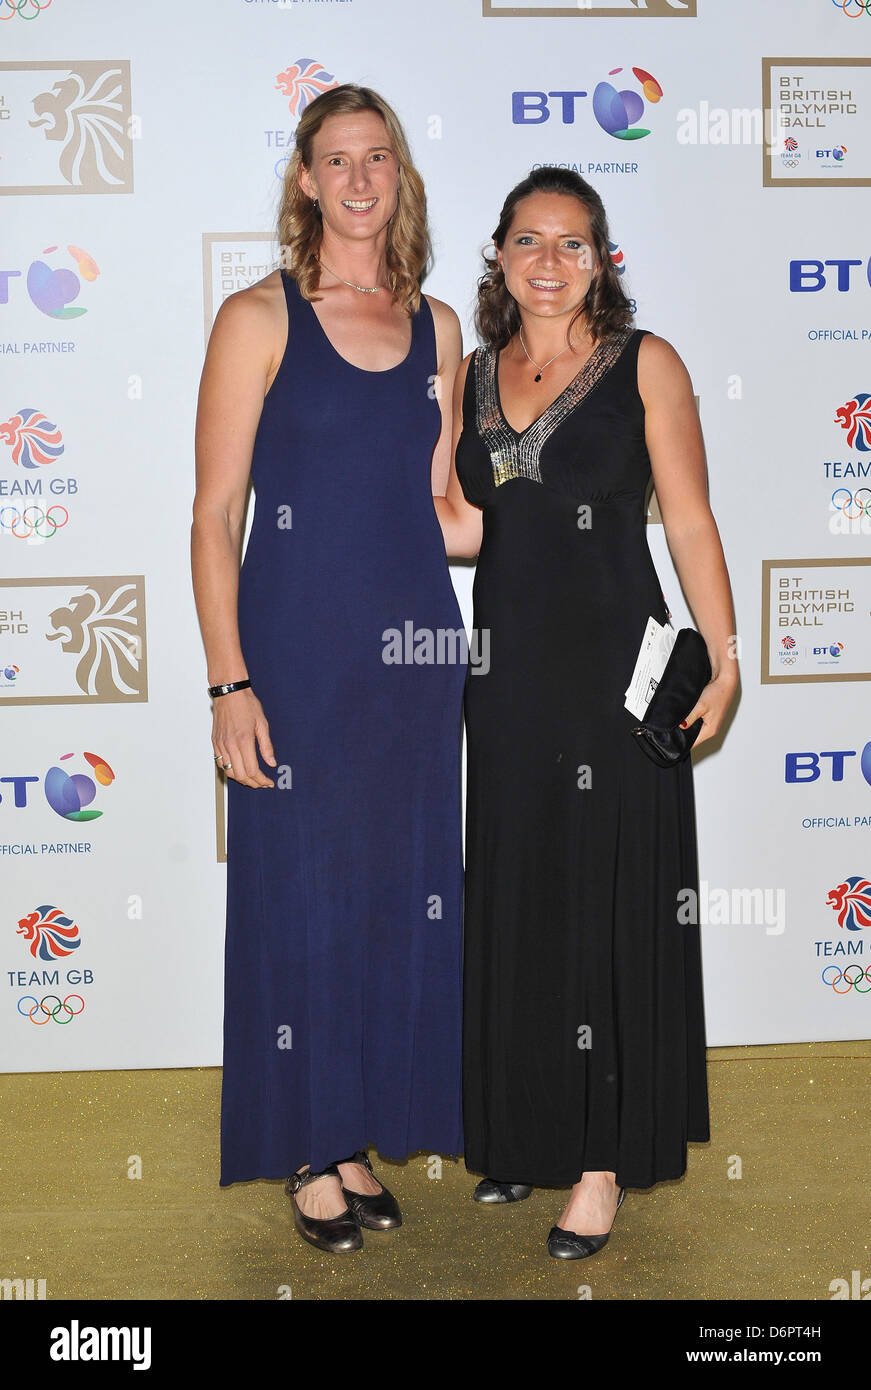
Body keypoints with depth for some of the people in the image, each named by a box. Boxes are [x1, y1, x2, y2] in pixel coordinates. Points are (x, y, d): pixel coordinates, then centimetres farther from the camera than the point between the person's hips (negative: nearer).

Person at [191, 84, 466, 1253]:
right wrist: (230, 682, -13)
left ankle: (363, 1135, 28)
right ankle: (309, 1155, 21)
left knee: (400, 894, 10)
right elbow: (214, 515, -7)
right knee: (299, 897, 3)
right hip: (298, 646, -4)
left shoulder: (437, 326, 10)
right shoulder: (259, 319, -4)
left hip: (414, 647, 5)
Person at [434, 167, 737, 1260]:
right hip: (506, 666, 4)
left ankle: (604, 1159, 12)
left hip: (612, 662, -4)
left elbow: (690, 524, -3)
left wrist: (723, 662, -8)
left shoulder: (644, 364, 0)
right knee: (514, 897, 11)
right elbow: (459, 526, 9)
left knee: (609, 899, 1)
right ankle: (523, 1132, 27)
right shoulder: (472, 373, 11)